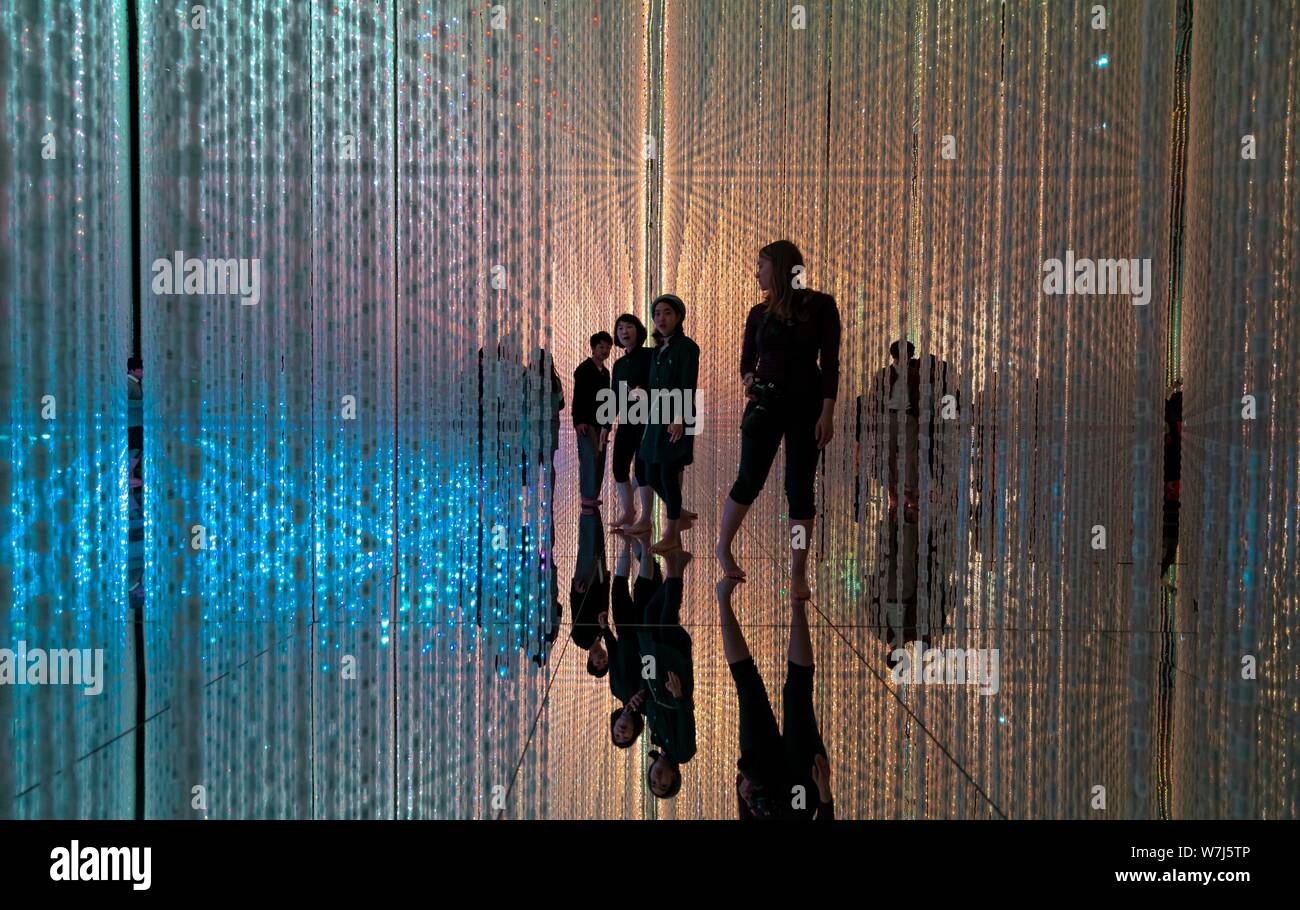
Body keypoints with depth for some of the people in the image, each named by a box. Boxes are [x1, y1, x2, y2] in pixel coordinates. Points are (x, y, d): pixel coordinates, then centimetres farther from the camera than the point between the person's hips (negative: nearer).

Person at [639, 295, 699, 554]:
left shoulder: (687, 347, -7)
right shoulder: (659, 350, 16)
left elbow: (688, 387, -16)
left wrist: (679, 419, -26)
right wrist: (650, 423, 18)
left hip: (677, 420, -8)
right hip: (658, 419, 8)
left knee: (669, 475, -6)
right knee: (652, 476, 9)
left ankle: (672, 535, 2)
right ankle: (680, 515, 28)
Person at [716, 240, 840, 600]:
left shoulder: (820, 305, -2)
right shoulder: (759, 313, 8)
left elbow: (829, 361, -6)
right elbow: (747, 360, 13)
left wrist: (827, 412, -13)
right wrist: (747, 379, -10)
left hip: (806, 402, -2)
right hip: (765, 401, 2)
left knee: (800, 487, 0)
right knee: (750, 480, 4)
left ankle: (798, 574, 6)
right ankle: (723, 547, 25)